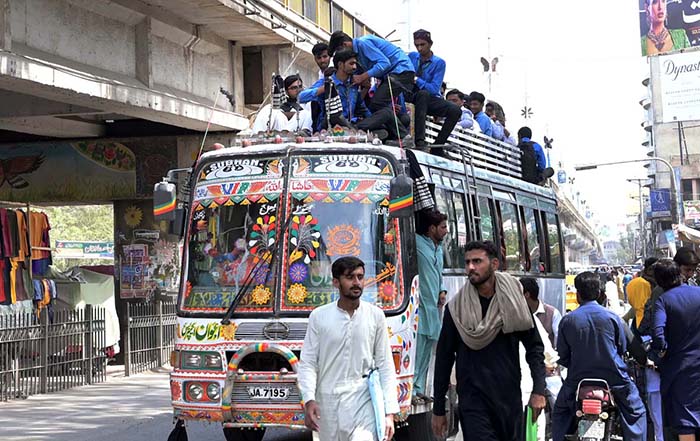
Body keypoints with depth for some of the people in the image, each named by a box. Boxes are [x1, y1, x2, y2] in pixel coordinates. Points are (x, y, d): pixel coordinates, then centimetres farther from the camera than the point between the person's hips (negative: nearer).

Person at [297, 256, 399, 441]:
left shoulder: (375, 315, 3)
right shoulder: (319, 316, 2)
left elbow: (385, 366, 5)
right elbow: (308, 363, 3)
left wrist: (389, 412, -2)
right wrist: (309, 400, -12)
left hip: (362, 400, -1)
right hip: (328, 401, 1)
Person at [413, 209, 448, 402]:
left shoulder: (439, 248, 20)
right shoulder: (416, 242, -9)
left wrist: (442, 291, 14)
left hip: (433, 306, 9)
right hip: (419, 306, -9)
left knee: (429, 345, 11)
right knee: (417, 345, -12)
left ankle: (418, 388, 19)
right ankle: (411, 389, -8)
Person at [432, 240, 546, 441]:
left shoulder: (513, 303, 3)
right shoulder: (456, 309, 1)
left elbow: (534, 348, 7)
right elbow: (444, 359, 6)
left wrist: (538, 391, -6)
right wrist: (438, 410, 5)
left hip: (510, 400, 2)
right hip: (473, 401, -2)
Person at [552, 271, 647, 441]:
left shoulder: (567, 320, -5)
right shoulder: (612, 317, -6)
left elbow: (562, 354, 0)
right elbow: (622, 347, 4)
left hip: (578, 377, 1)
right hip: (613, 376, 0)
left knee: (559, 414, 22)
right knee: (636, 412, 18)